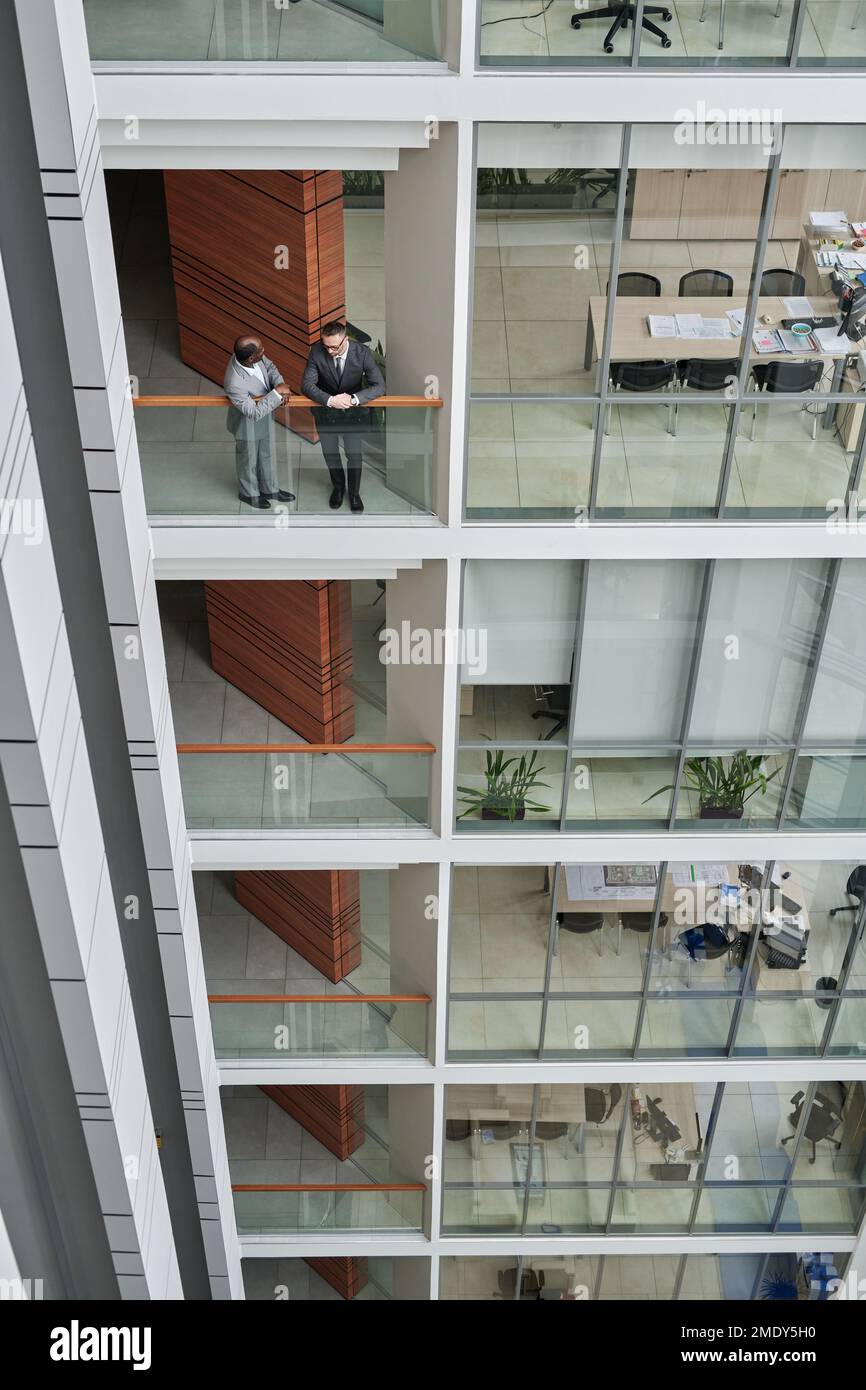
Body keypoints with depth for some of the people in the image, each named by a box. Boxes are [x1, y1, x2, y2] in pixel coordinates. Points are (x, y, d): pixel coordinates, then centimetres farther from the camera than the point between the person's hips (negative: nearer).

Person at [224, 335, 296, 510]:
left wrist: (279, 384, -23)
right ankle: (249, 493, 49)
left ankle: (270, 489, 52)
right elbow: (254, 412, -35)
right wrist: (277, 393, -34)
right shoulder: (234, 384, -44)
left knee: (267, 455, 28)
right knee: (249, 460, 22)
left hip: (264, 416, 7)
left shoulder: (247, 354, -25)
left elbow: (269, 366, -5)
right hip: (248, 424, -7)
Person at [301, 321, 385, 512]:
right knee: (330, 452, 16)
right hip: (325, 409, 1)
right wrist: (330, 400, -37)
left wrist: (353, 399, -38)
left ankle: (354, 492, 33)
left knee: (354, 453, 7)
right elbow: (307, 384, -21)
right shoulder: (316, 351, -24)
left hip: (354, 410, -1)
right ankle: (338, 486, 44)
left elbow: (379, 386, -25)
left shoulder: (362, 353, -25)